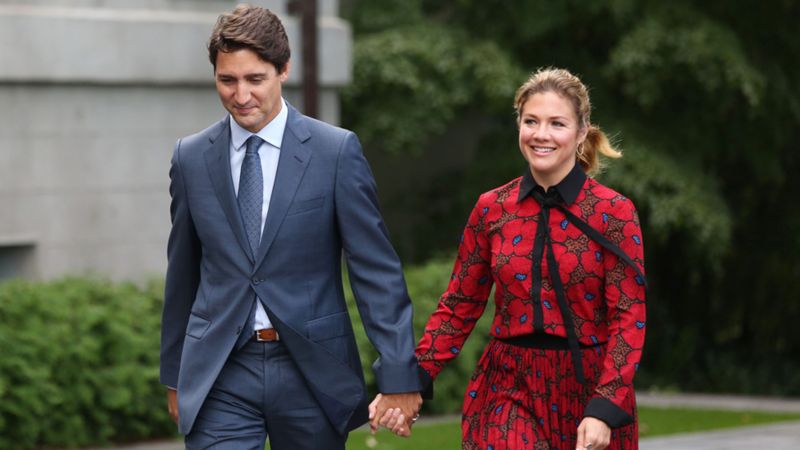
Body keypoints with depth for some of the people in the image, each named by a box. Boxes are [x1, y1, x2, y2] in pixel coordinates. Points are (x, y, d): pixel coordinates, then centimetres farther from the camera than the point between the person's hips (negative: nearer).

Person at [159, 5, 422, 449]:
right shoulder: (191, 158, 6)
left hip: (311, 372, -1)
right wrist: (175, 375, 19)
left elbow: (377, 270, -4)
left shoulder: (337, 151, -3)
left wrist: (398, 376, -9)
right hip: (221, 377, 1)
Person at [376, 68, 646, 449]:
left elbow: (628, 317, -9)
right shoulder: (491, 210, 3)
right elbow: (459, 306, 7)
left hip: (587, 390, -1)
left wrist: (605, 409, -19)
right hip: (509, 392, 1)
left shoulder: (614, 213, -5)